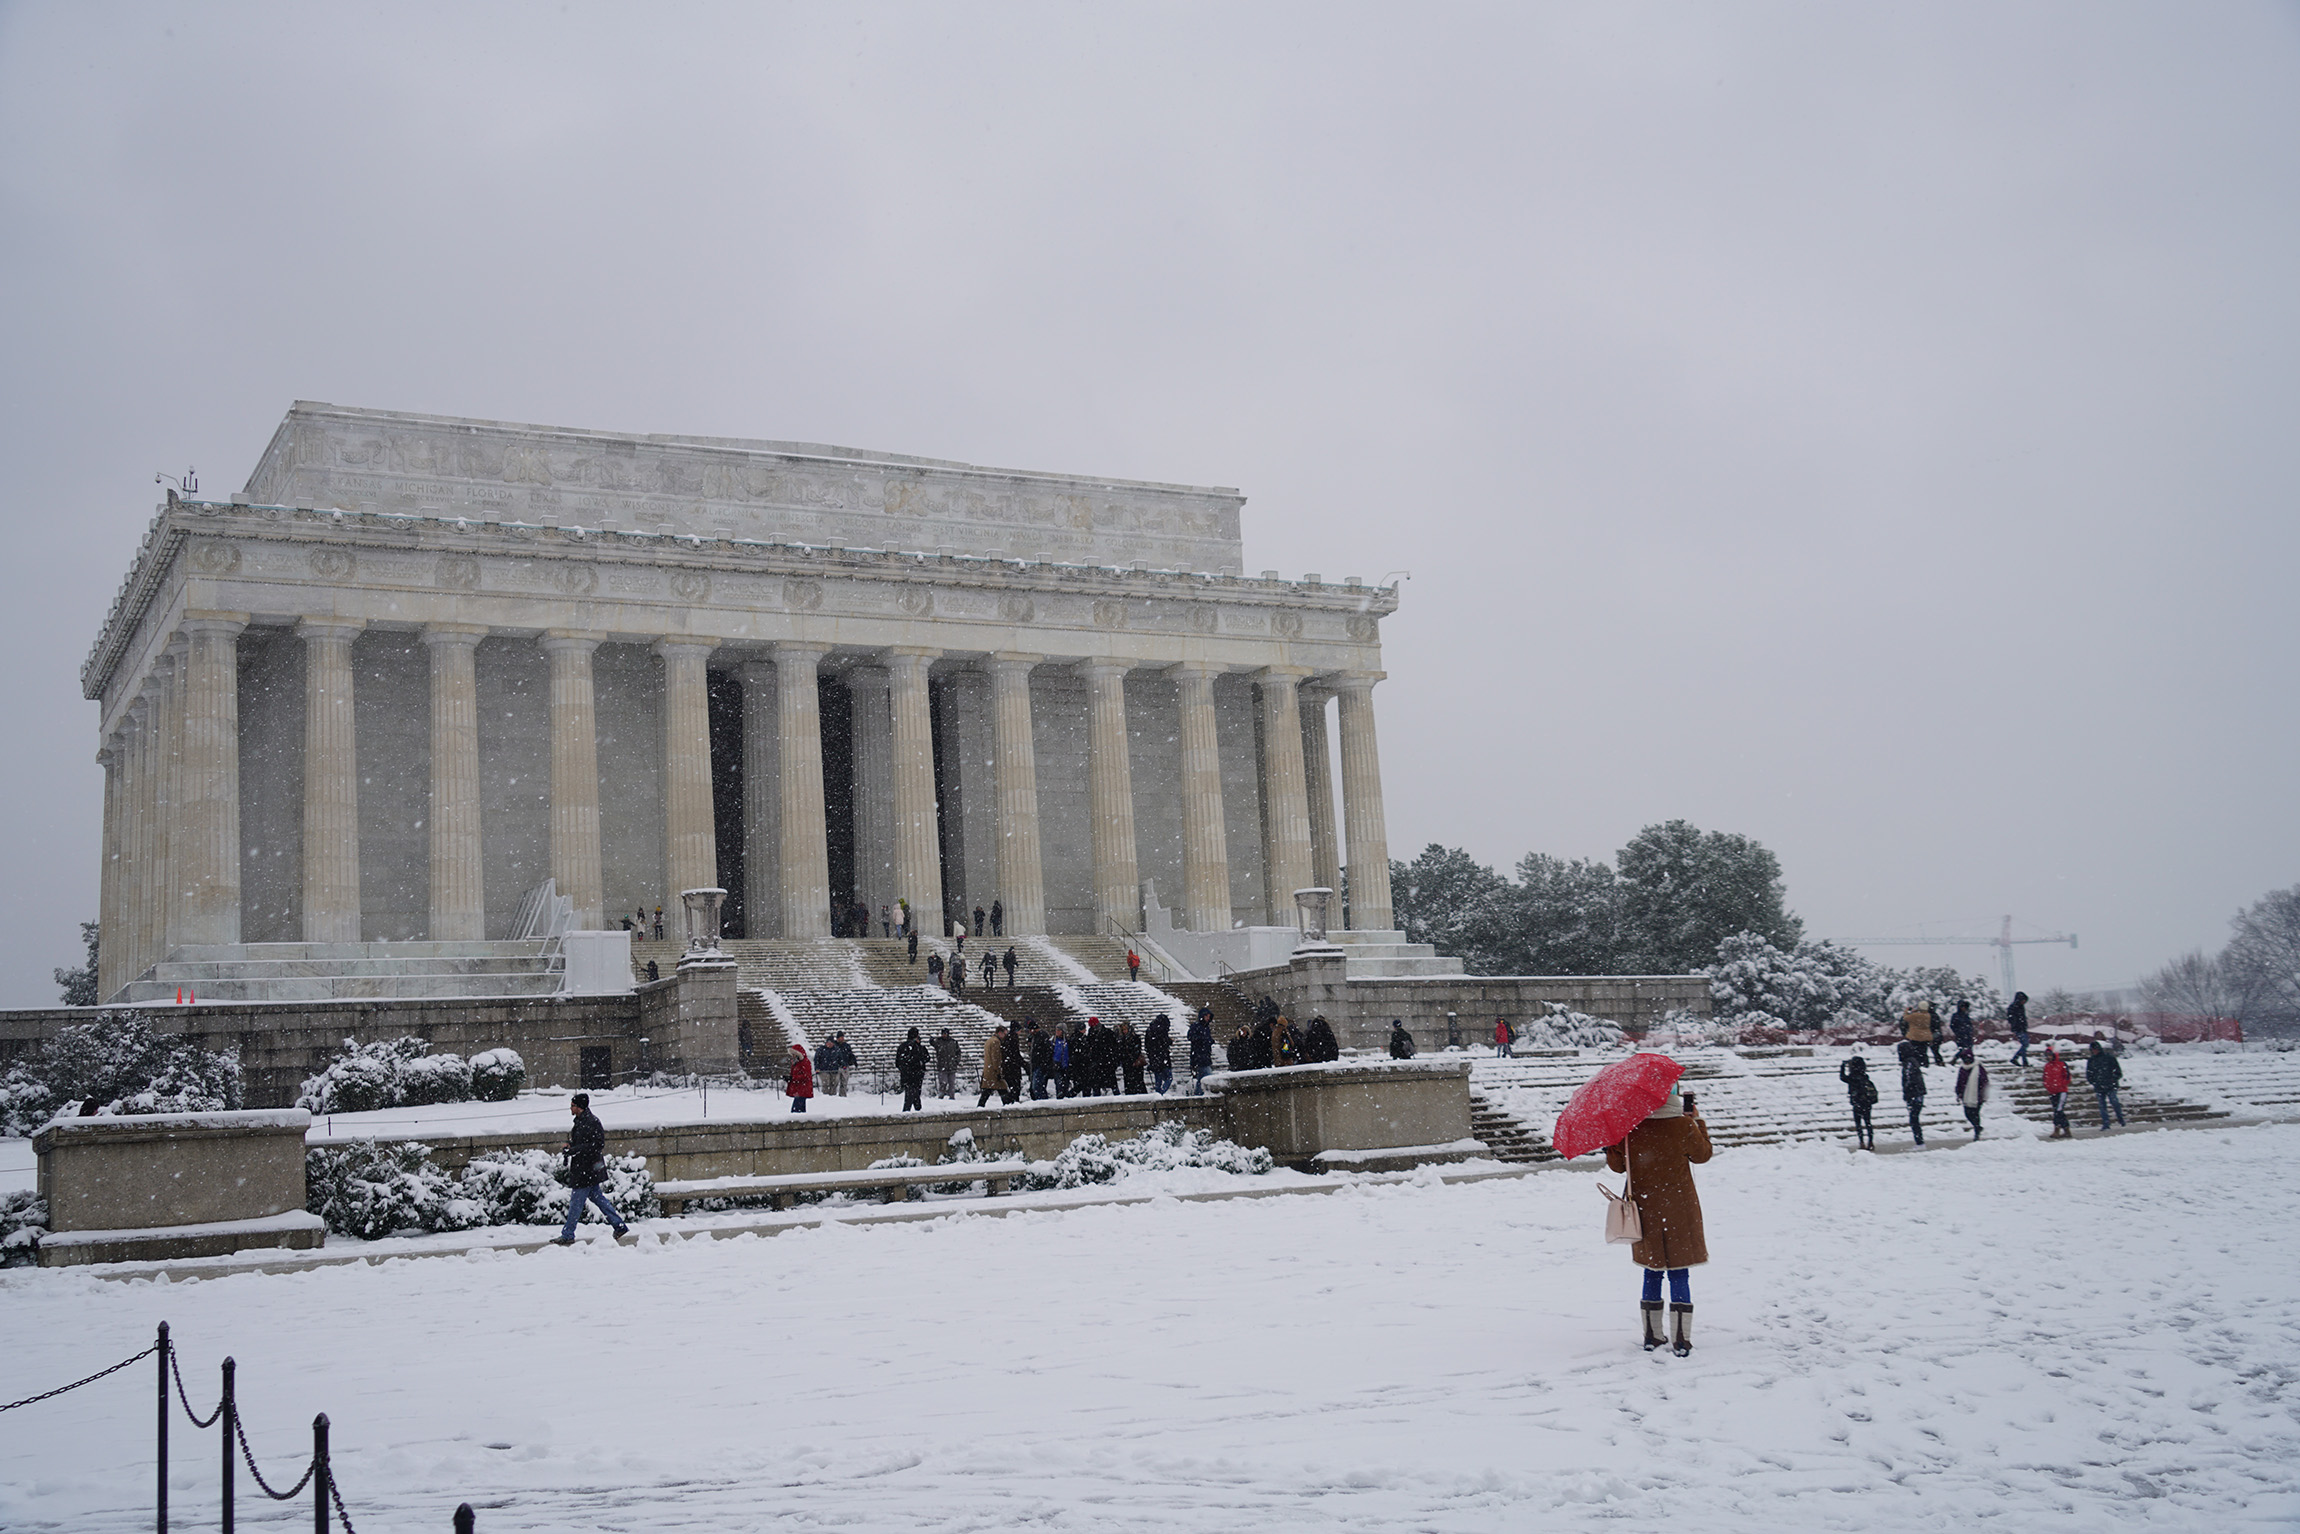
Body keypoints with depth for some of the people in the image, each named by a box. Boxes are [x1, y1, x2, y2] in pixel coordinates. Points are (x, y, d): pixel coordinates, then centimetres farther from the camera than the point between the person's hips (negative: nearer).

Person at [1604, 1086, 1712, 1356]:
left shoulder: (1630, 1128, -8)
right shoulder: (1683, 1126, -13)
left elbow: (1617, 1164, 4)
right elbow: (1702, 1154, 6)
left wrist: (1609, 1147, 19)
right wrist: (1696, 1120, 12)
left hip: (1645, 1210, 2)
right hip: (1678, 1210, -2)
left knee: (1652, 1273, 14)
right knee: (1679, 1274, 3)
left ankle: (1652, 1336, 18)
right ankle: (1680, 1341, 1)